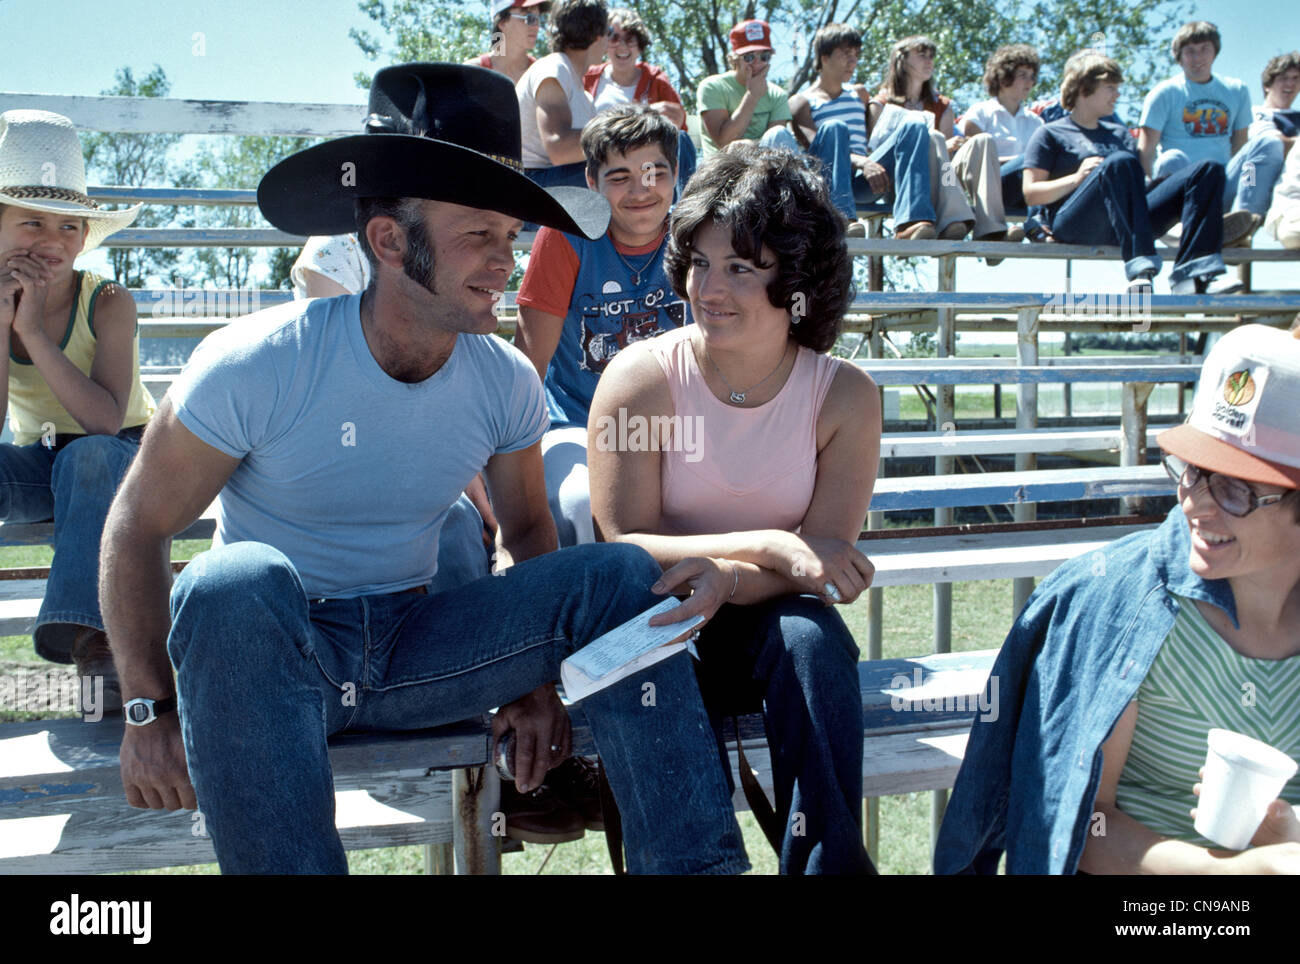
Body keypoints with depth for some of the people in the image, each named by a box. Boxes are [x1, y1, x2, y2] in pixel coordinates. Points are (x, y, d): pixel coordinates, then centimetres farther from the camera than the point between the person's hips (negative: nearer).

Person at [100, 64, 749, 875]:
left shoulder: (506, 382, -4)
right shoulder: (254, 366, -16)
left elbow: (524, 530, 10)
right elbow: (138, 528, -8)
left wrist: (530, 676, -3)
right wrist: (150, 711, -14)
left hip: (411, 650, 4)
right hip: (262, 653, -3)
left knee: (623, 576, -17)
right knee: (236, 581, -39)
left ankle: (694, 862, -14)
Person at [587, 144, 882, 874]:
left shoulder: (845, 395, -6)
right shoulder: (642, 376, -10)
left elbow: (824, 561, -10)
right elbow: (623, 544, -14)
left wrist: (728, 579, -31)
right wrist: (766, 546, -26)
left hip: (771, 628, 1)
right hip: (663, 625, -1)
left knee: (813, 634, -32)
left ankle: (829, 860, -22)